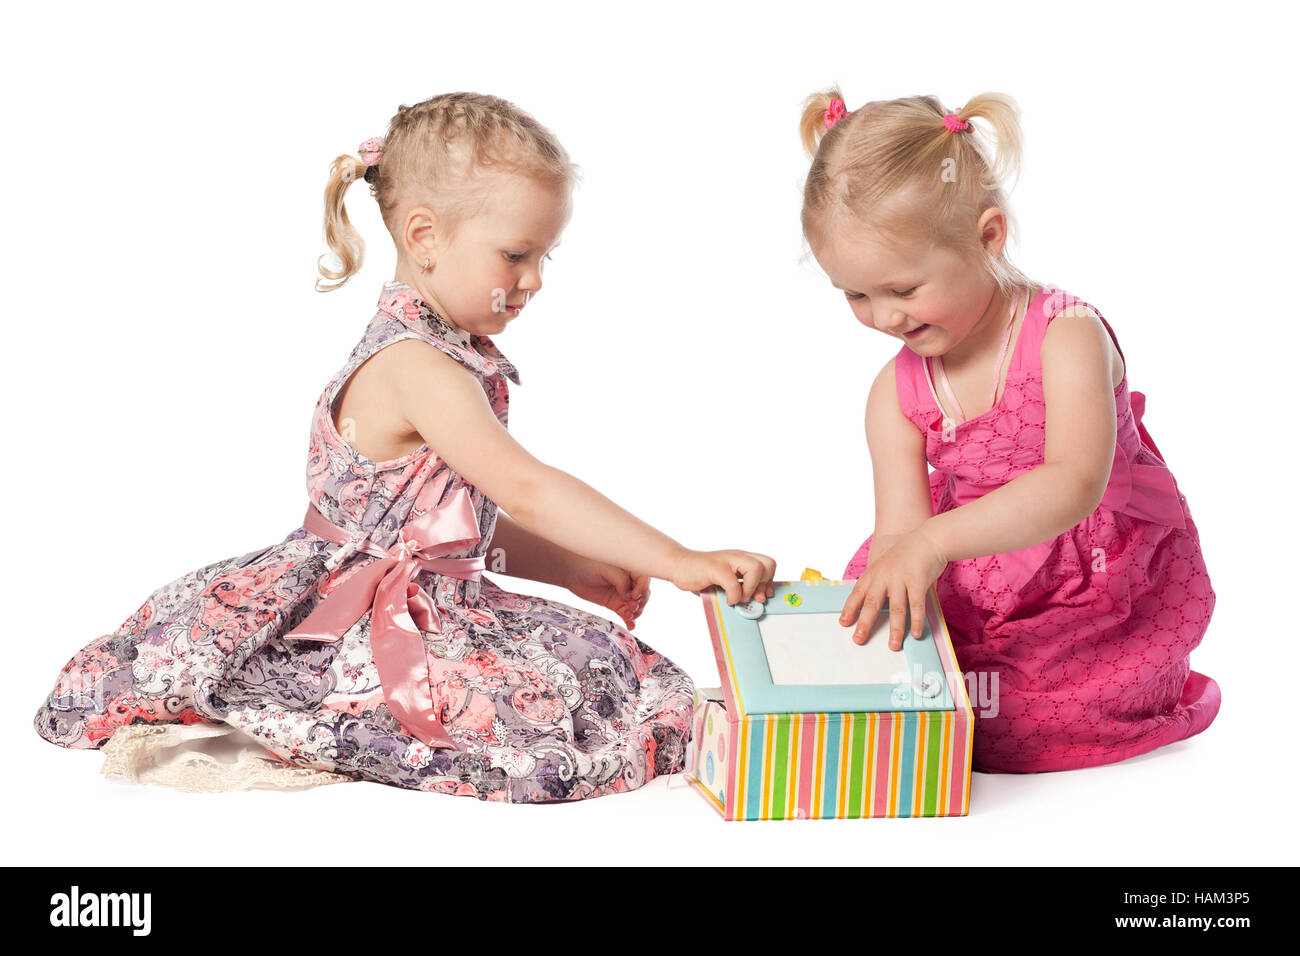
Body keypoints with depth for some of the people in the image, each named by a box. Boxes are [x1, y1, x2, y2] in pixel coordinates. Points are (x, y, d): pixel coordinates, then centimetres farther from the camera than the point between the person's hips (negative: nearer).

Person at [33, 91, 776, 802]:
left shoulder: (448, 356, 14)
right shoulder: (419, 370, -19)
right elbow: (527, 490, -29)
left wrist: (578, 571, 10)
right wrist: (678, 562, -30)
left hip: (432, 601, 11)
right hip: (362, 632, -11)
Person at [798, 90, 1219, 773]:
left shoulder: (1069, 337, -17)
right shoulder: (896, 394, -2)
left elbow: (1075, 486, -33)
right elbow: (899, 532, -8)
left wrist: (934, 540, -46)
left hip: (1111, 607, -5)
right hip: (977, 608, 5)